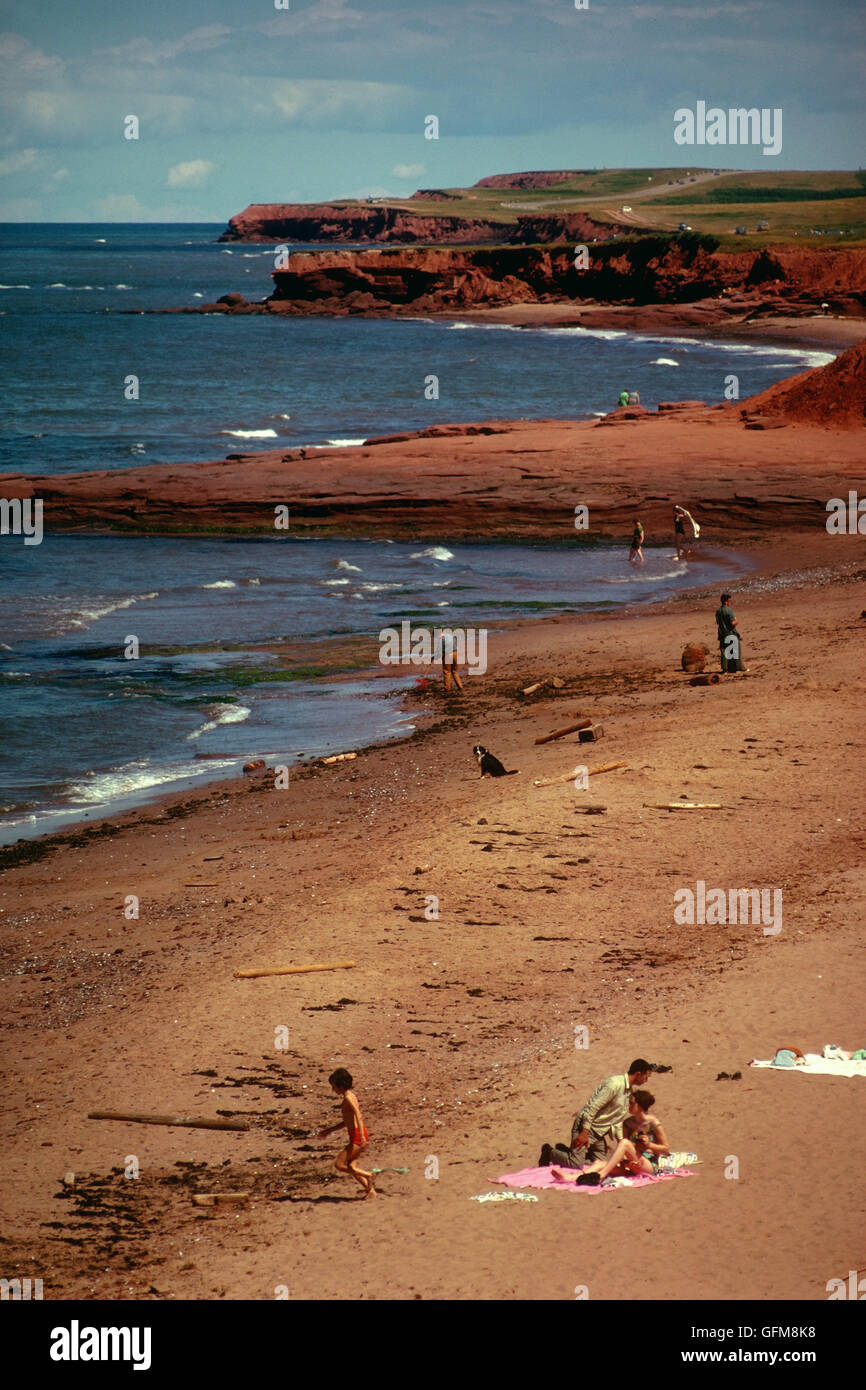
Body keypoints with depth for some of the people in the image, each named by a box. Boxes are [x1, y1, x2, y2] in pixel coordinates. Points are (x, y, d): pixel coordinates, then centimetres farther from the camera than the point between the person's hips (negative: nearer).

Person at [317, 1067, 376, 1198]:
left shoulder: (348, 1098, -14)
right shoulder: (349, 1096, 15)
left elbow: (358, 1117, -23)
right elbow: (347, 1121, 24)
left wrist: (362, 1138, -30)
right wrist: (329, 1131, 28)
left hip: (358, 1136, -10)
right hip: (355, 1136, 10)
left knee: (339, 1165, -7)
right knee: (351, 1167, 11)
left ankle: (367, 1176, 0)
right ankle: (371, 1191, 13)